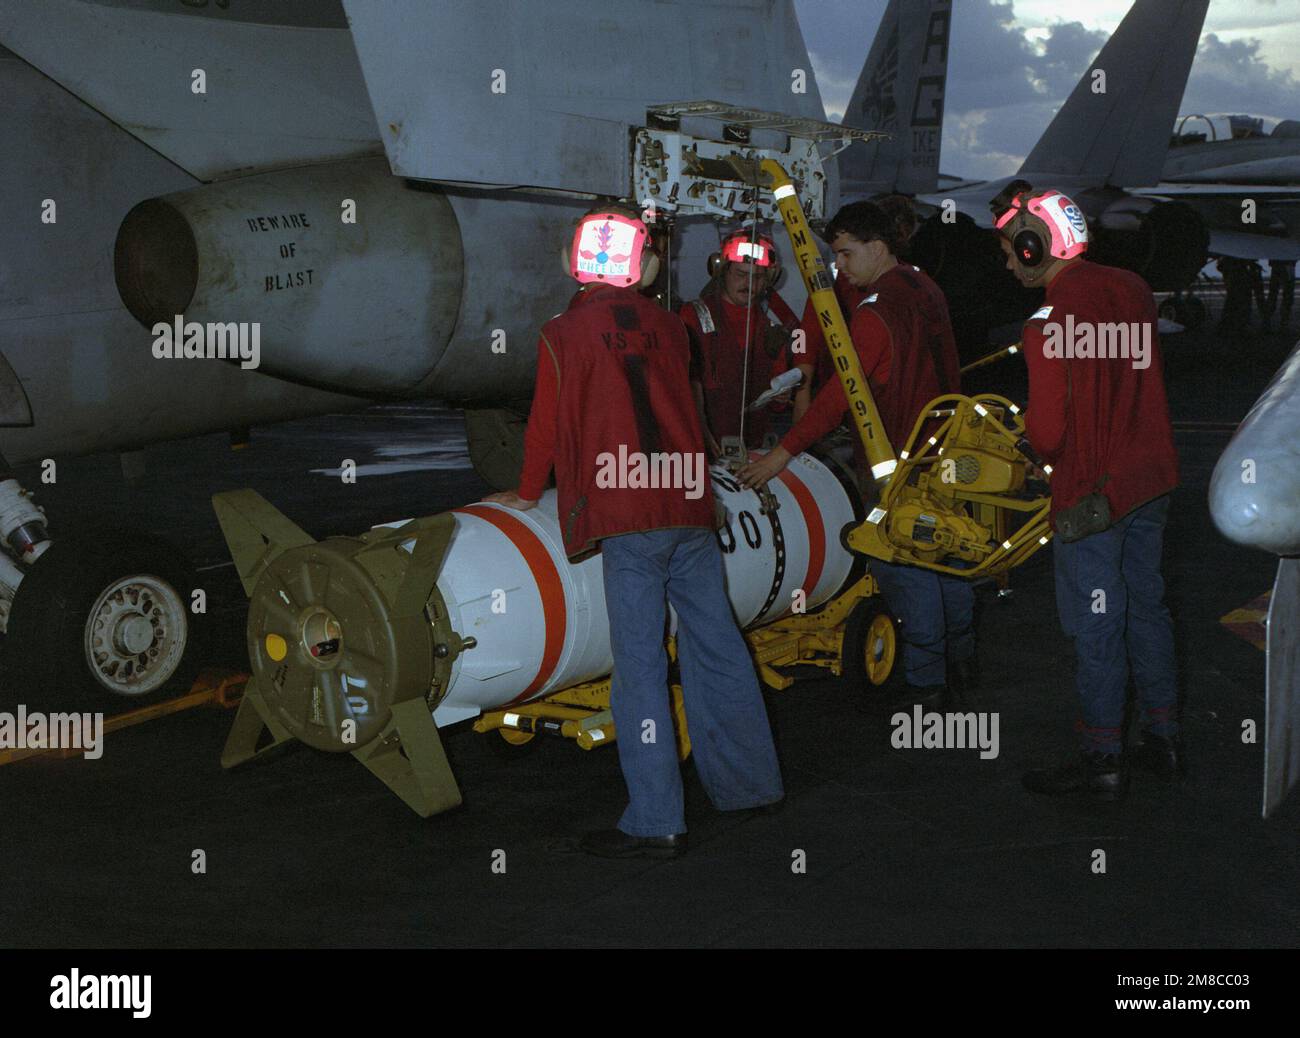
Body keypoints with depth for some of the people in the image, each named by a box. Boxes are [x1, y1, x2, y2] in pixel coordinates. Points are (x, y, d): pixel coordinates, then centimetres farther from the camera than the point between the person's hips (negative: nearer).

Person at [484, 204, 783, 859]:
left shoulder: (563, 334, -2)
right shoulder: (667, 327, 10)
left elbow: (546, 425, 6)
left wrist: (528, 493, 23)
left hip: (627, 515, -5)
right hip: (692, 505, 5)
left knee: (639, 662, -3)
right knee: (714, 644, 14)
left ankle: (655, 822, -1)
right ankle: (748, 783, 26)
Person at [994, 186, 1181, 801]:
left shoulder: (1047, 324, -20)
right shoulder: (1132, 289, 2)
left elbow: (1047, 432, -19)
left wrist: (1043, 447, 2)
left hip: (1090, 494, -7)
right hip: (1152, 477, 8)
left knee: (1097, 625, 3)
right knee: (1146, 606, 19)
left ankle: (1102, 761, 12)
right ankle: (1163, 739, 29)